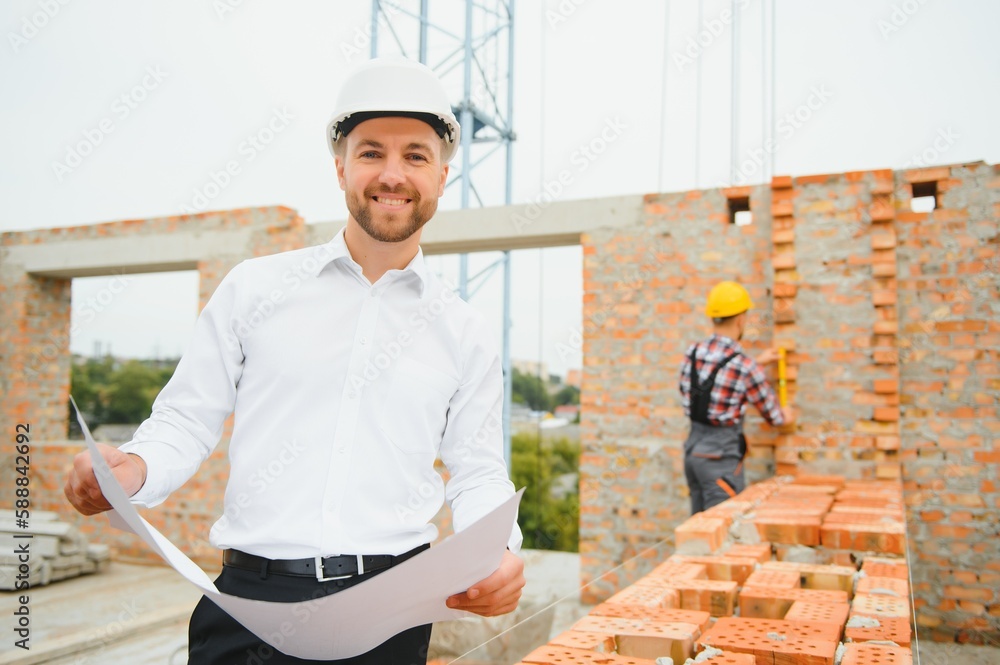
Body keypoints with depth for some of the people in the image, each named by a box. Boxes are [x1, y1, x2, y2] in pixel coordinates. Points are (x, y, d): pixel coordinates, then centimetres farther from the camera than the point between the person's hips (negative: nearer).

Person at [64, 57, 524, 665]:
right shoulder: (254, 288, 4)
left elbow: (477, 471, 8)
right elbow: (188, 420, 7)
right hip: (252, 596, 0)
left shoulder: (463, 333, 6)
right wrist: (133, 469, -13)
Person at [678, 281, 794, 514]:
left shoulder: (692, 353, 0)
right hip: (720, 456, -7)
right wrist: (785, 416, 22)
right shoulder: (745, 367, -16)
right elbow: (773, 416, -1)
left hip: (693, 449, 7)